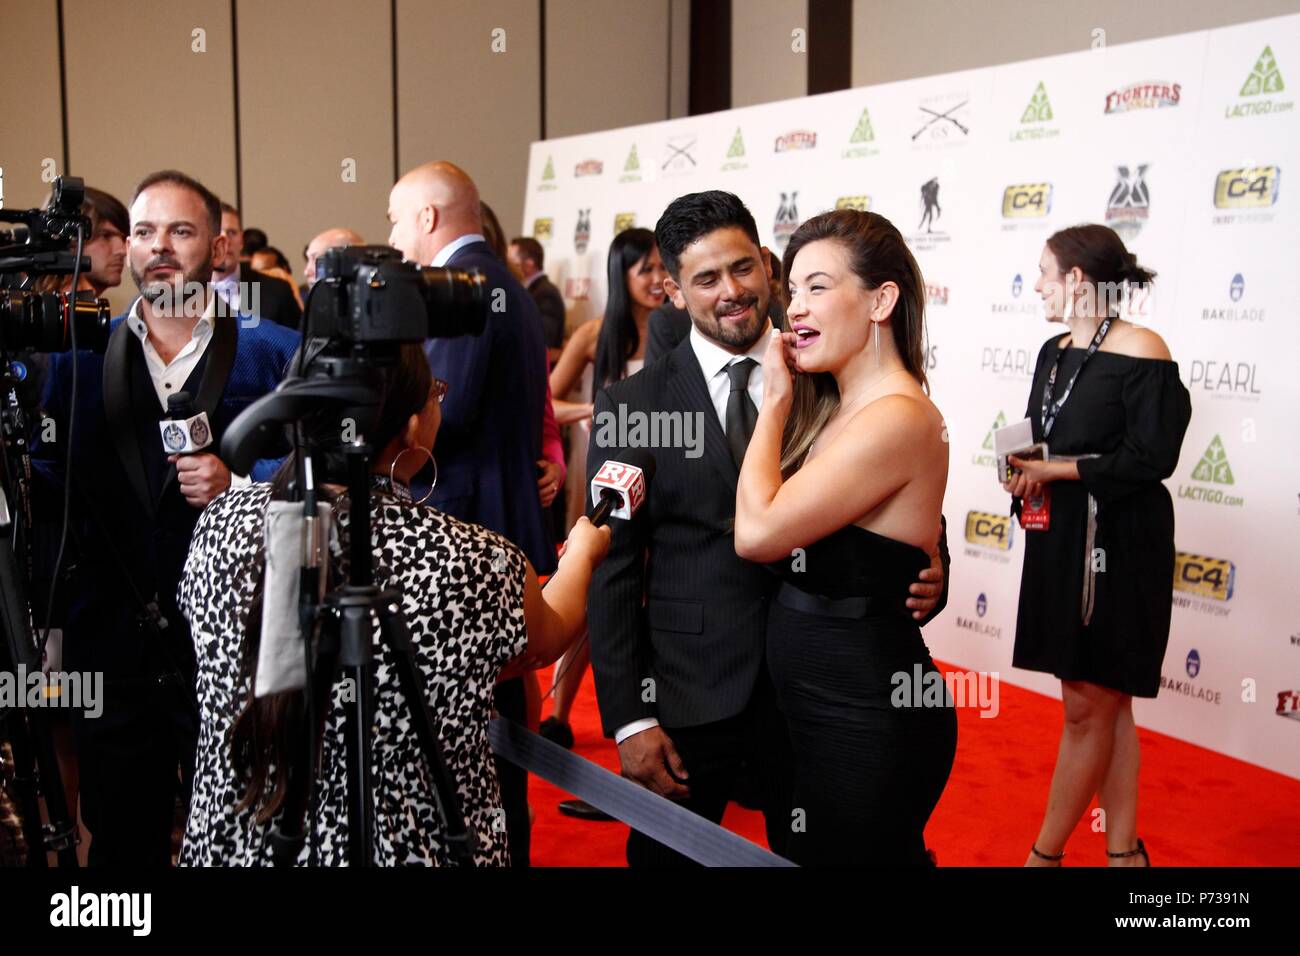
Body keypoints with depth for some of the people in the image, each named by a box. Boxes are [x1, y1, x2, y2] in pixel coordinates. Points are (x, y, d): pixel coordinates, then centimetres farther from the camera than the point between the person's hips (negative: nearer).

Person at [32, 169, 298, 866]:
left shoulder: (273, 354, 0)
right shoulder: (80, 357, 9)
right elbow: (51, 483, 10)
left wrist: (238, 484, -19)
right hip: (110, 645, 3)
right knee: (122, 840, 16)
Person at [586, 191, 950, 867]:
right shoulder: (630, 405, -4)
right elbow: (613, 570, -5)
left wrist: (928, 576, -16)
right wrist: (629, 719, -8)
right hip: (688, 696, -1)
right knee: (667, 854, 14)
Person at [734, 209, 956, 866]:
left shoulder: (897, 418, -22)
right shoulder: (835, 410, 8)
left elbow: (757, 532, -24)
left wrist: (775, 400, -13)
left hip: (867, 729, -9)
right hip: (820, 709, 9)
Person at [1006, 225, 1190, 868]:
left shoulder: (1142, 351, -13)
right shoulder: (1054, 352, 10)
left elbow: (1152, 458, -17)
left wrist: (1057, 470, -13)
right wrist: (1028, 477, -6)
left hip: (1118, 548, -8)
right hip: (1060, 543, 8)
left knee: (1089, 706, 0)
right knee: (1106, 704, 14)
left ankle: (1045, 853, 11)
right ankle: (1123, 849, 24)